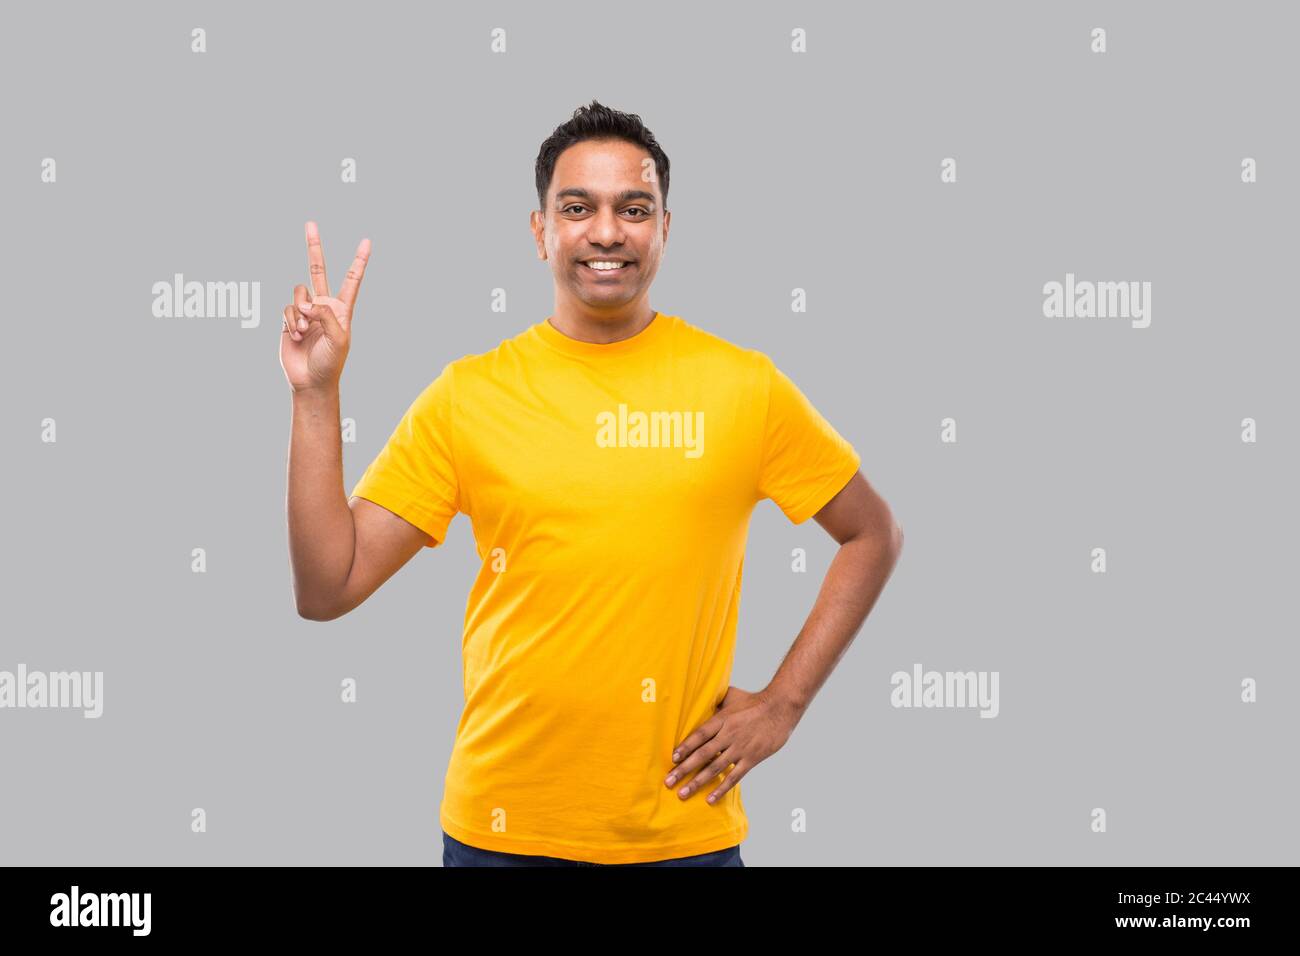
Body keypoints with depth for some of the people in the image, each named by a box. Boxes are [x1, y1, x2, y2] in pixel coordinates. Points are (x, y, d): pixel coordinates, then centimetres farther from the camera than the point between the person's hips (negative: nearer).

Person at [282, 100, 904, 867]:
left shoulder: (743, 386, -2)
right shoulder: (467, 395, -2)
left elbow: (875, 536, 9)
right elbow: (328, 588, -3)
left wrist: (783, 704, 0)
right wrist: (317, 395, -11)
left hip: (684, 830, 0)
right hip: (503, 828, 1)